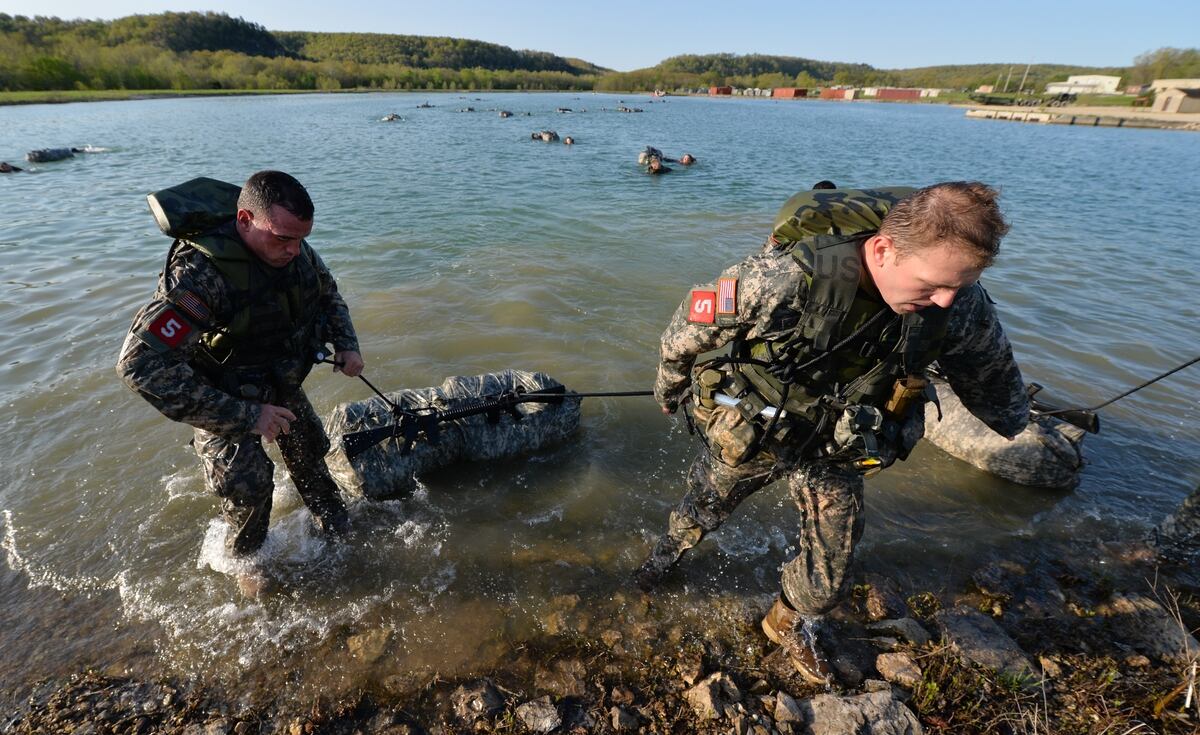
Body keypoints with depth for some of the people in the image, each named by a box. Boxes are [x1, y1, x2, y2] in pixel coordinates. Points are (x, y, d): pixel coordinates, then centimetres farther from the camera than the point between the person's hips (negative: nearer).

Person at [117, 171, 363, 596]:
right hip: (222, 397, -5)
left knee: (309, 449, 17)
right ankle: (246, 560, 21)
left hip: (279, 382, 6)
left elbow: (328, 294, 5)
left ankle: (332, 523, 45)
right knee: (248, 481, -11)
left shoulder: (295, 251, -18)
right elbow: (141, 363, -42)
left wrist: (346, 344, -12)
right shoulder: (199, 273, -39)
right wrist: (244, 417, -40)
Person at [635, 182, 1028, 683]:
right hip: (747, 432, -2)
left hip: (834, 447, 3)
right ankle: (668, 552, 58)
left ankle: (791, 624, 44)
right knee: (705, 508, 22)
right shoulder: (786, 276, -39)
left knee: (834, 553, 11)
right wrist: (669, 385, -2)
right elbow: (688, 331, -21)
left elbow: (990, 370, 1)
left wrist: (1010, 418, 20)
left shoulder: (960, 306, -25)